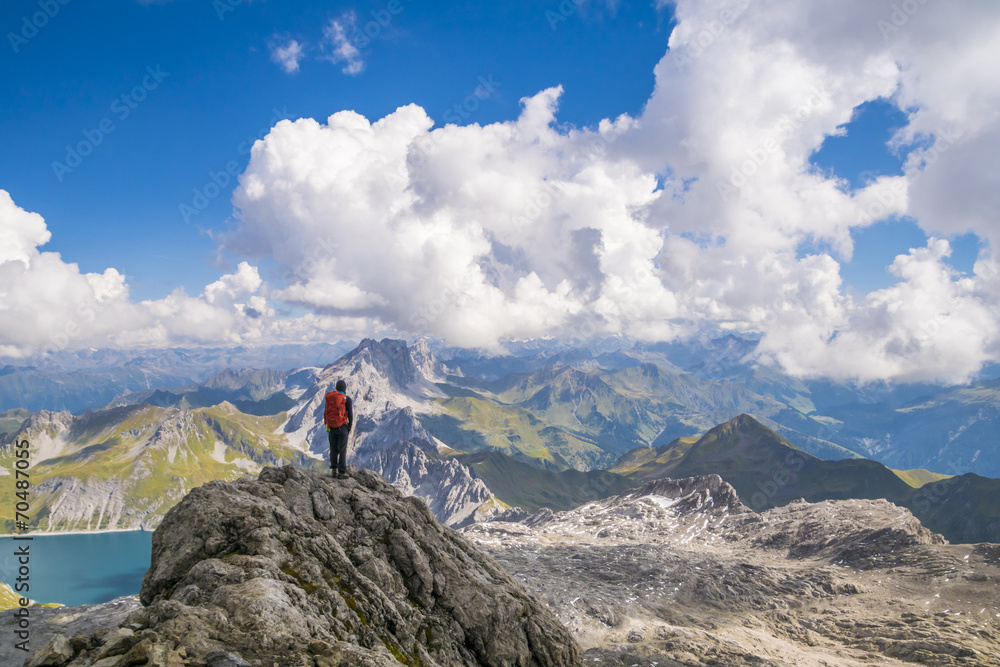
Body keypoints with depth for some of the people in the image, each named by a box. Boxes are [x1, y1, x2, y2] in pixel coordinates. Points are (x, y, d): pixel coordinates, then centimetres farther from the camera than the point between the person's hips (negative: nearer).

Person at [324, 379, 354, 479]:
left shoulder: (329, 398, 5)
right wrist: (349, 428, 4)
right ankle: (342, 472, 0)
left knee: (333, 449, 16)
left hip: (331, 427, 4)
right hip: (342, 427, -4)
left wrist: (327, 426, 15)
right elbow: (350, 414, -7)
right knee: (342, 450, 0)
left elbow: (326, 412, 7)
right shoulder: (347, 399, -7)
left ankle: (334, 469, 23)